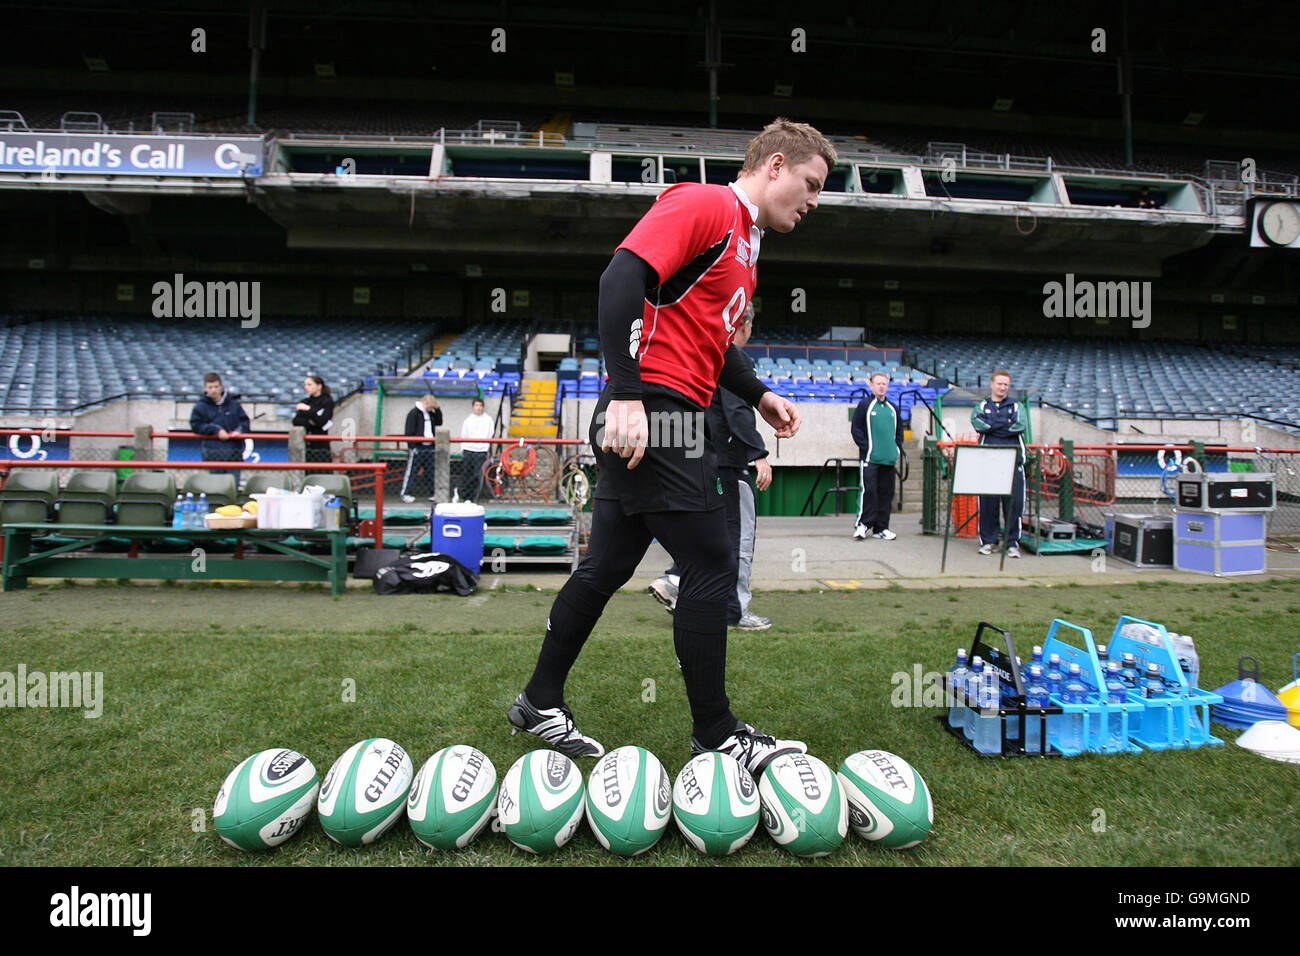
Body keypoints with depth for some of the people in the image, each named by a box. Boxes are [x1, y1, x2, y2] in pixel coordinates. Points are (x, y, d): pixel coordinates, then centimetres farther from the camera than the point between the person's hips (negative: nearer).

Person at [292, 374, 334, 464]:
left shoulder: (328, 402, -2)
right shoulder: (305, 402, 14)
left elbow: (322, 422, -13)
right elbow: (295, 421, 5)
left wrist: (309, 409, -20)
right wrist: (309, 422, -11)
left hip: (321, 446, -5)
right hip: (304, 444, 5)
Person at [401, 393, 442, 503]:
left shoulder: (431, 413, 13)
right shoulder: (413, 413, -9)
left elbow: (439, 422, 18)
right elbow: (409, 432, -12)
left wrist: (437, 410, 6)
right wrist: (412, 446, -16)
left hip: (430, 448, 7)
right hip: (417, 448, -7)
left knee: (430, 471, 9)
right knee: (412, 471, -3)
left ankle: (432, 494, 15)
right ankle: (405, 493, 3)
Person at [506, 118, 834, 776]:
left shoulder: (743, 240, 24)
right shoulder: (706, 205, -7)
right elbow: (624, 277, -19)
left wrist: (757, 394, 16)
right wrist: (626, 395, -26)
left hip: (655, 423, 10)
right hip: (652, 413, -10)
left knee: (606, 567, 14)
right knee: (711, 567, -4)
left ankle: (541, 703, 28)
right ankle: (715, 736, 11)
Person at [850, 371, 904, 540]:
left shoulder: (893, 408, 15)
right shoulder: (865, 405, -1)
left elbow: (899, 430, 24)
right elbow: (855, 428, -4)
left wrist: (898, 449, 11)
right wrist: (866, 448, -10)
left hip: (889, 459, 6)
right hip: (870, 458, -5)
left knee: (886, 493, 7)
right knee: (868, 490, -11)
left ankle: (881, 528, 14)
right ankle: (862, 524, -3)